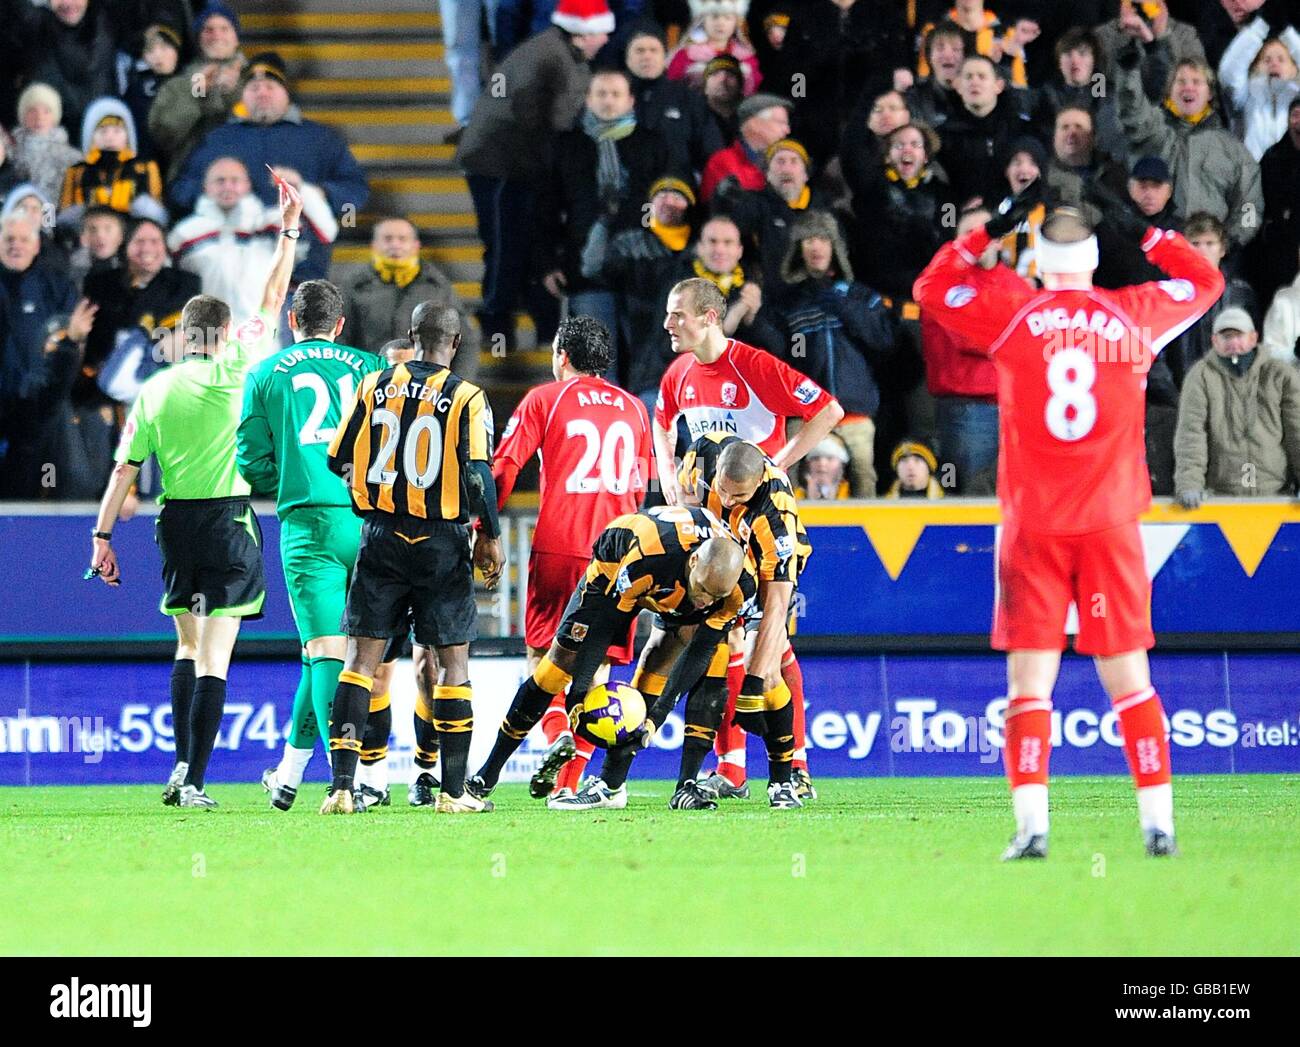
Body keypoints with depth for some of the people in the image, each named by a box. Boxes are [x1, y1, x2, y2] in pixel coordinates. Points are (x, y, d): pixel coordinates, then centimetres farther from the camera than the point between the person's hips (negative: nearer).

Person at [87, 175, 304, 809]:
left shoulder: (155, 389, 4)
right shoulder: (235, 371, -5)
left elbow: (125, 467, 3)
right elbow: (271, 304, 2)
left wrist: (103, 534, 8)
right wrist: (288, 232, 10)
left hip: (175, 521, 4)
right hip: (229, 519, -4)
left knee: (188, 645, 19)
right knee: (214, 655, -4)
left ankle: (182, 765, 12)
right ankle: (194, 781, -9)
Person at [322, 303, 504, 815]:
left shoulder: (373, 386, 2)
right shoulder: (467, 398, -6)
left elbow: (339, 461, 6)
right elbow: (478, 474, -11)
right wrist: (490, 536, 2)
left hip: (381, 538, 2)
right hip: (441, 542, -2)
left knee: (362, 658, 4)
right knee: (453, 661, 8)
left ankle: (342, 786, -4)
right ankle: (453, 791, 8)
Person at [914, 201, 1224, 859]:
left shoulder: (1011, 315, -1)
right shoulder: (1135, 315, 2)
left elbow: (930, 287, 17)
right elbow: (1205, 281, 22)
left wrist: (985, 236, 23)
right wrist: (1147, 235, 29)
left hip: (1033, 526, -1)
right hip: (1110, 526, 1)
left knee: (1030, 677, -1)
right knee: (1127, 675, 6)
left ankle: (1031, 823, -12)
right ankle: (1158, 822, 4)